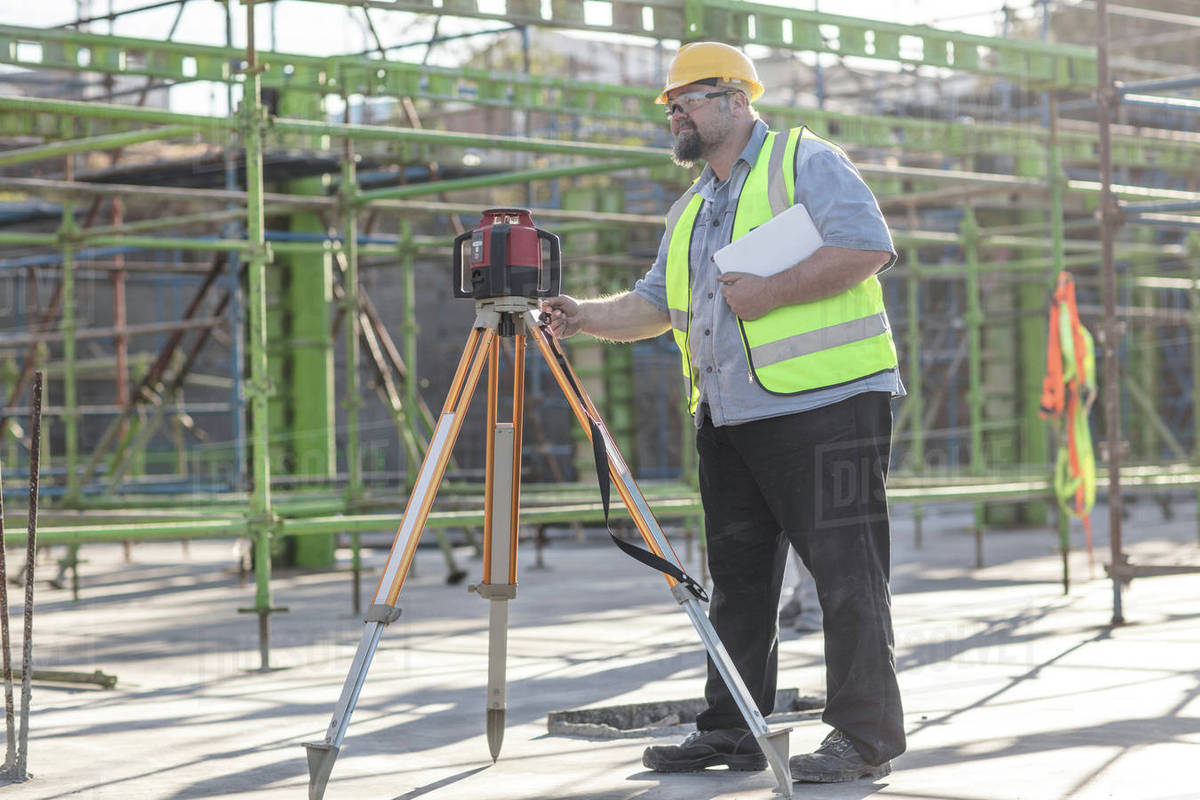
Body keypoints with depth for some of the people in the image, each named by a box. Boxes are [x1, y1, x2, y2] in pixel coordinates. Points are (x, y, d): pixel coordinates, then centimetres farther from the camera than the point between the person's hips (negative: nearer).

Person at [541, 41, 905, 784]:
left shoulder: (806, 162, -2)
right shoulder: (692, 209, 23)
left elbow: (868, 246, -15)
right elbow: (655, 304, 24)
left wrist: (769, 291, -17)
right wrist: (585, 315, 7)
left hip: (826, 403, -8)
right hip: (730, 417, 9)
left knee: (846, 571, -7)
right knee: (736, 577, 10)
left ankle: (866, 737, -4)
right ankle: (732, 730, 17)